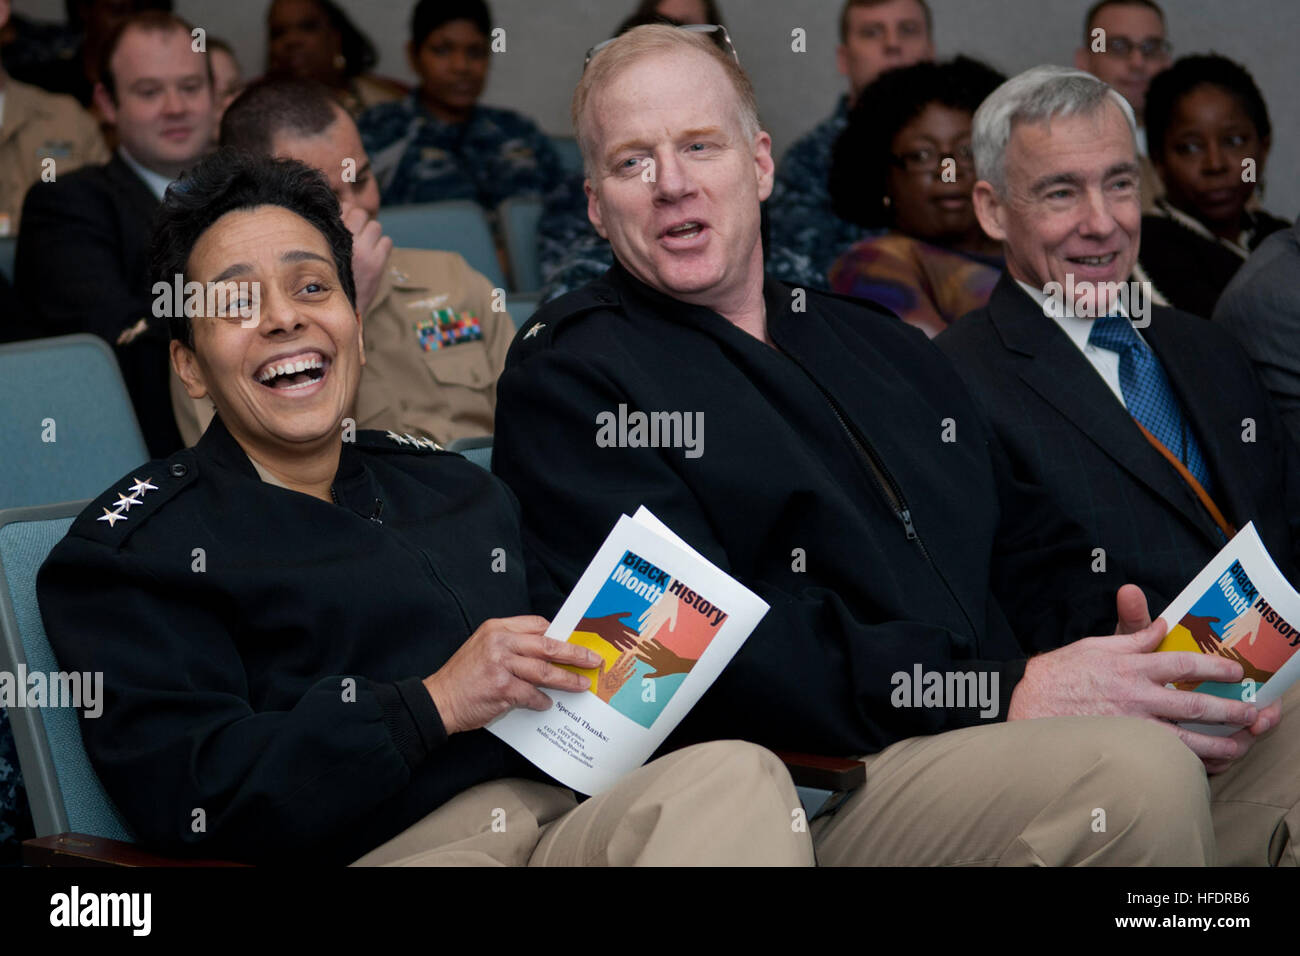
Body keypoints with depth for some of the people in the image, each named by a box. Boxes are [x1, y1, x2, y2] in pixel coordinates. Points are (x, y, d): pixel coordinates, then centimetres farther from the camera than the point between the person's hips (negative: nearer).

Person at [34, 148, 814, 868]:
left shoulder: (451, 485, 26)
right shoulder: (130, 546, 7)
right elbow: (180, 792, -7)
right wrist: (431, 705, -11)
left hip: (568, 818, 7)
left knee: (739, 775, -27)